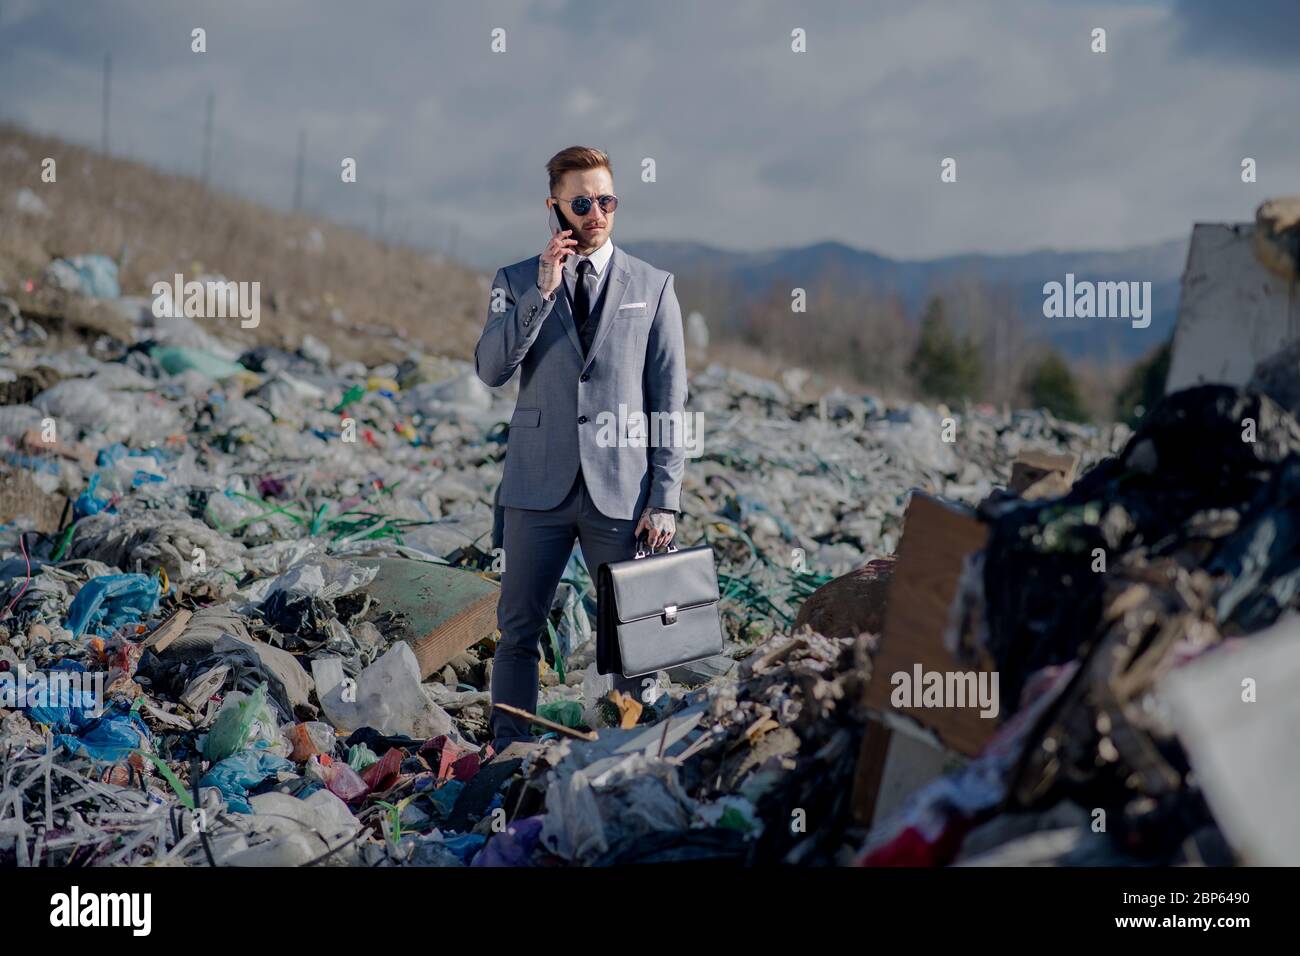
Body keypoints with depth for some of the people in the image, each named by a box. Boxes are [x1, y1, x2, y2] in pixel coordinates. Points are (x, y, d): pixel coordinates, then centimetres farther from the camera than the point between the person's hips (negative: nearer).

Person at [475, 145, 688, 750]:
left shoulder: (653, 287, 7)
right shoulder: (516, 282, 8)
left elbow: (670, 402, 5)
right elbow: (490, 369, -6)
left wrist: (665, 499, -2)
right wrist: (541, 291, -14)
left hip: (621, 492, 0)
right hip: (539, 488, 1)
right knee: (518, 632, 3)